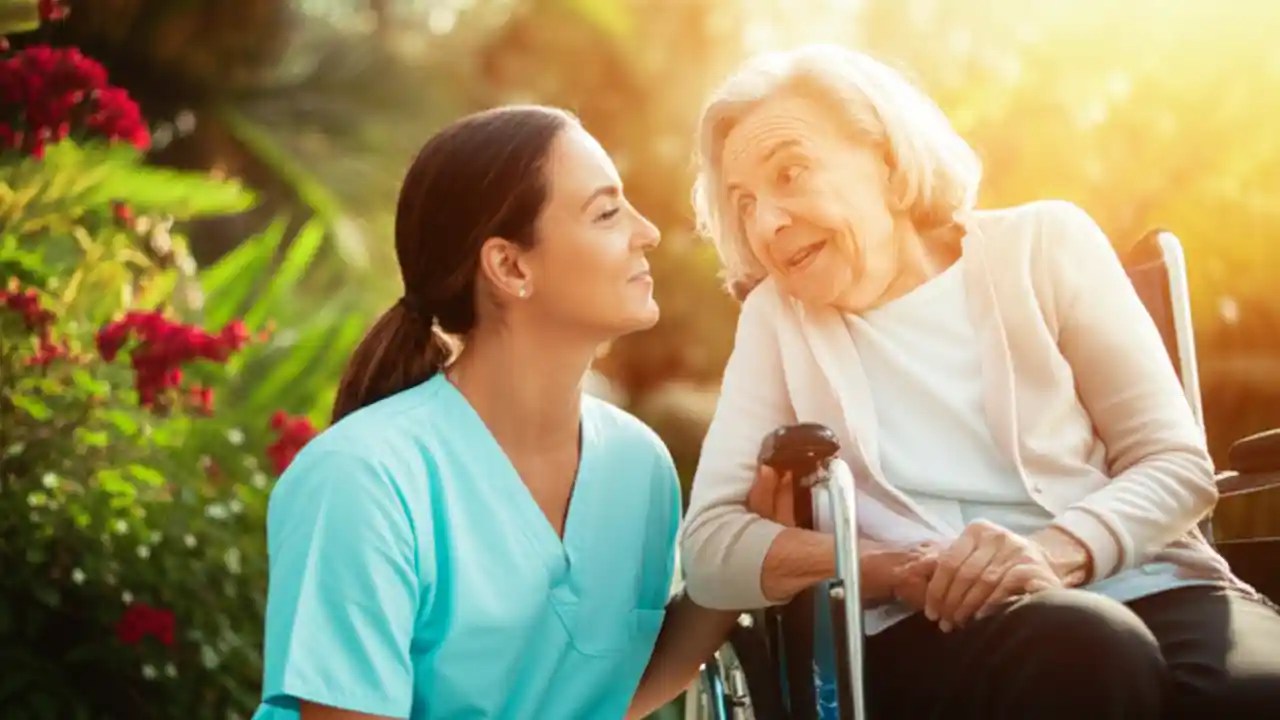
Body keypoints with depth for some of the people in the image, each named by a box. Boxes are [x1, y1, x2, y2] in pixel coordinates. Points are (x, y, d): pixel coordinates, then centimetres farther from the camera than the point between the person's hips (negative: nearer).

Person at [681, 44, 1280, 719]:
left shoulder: (1041, 242, 10)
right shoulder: (776, 314, 12)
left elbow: (1178, 463, 5)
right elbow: (710, 545, 3)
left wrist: (1053, 551, -16)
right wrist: (902, 570, -14)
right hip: (928, 632, -1)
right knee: (1091, 653, -36)